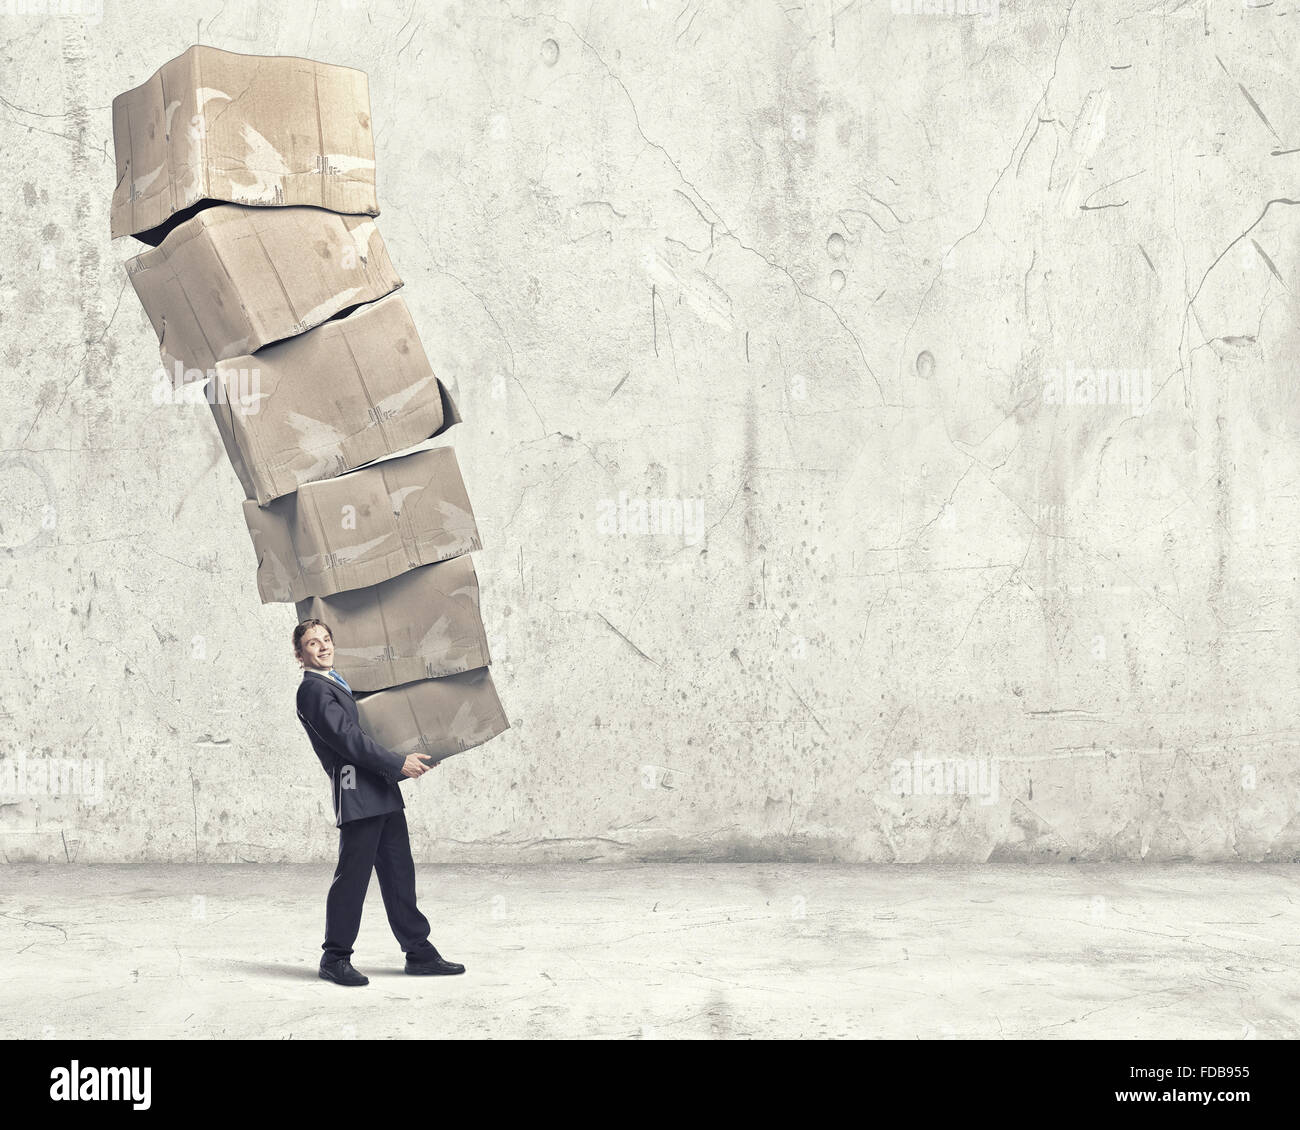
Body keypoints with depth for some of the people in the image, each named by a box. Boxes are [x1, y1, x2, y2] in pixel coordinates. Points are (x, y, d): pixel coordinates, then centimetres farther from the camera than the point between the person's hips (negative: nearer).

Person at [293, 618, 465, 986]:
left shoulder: (339, 683, 23)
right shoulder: (313, 689, -7)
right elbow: (347, 739, -16)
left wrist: (414, 756, 18)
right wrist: (399, 763, -16)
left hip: (383, 792, 9)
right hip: (356, 793, -9)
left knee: (399, 875, 10)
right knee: (352, 876, -5)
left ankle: (419, 952, 15)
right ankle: (335, 957, 5)